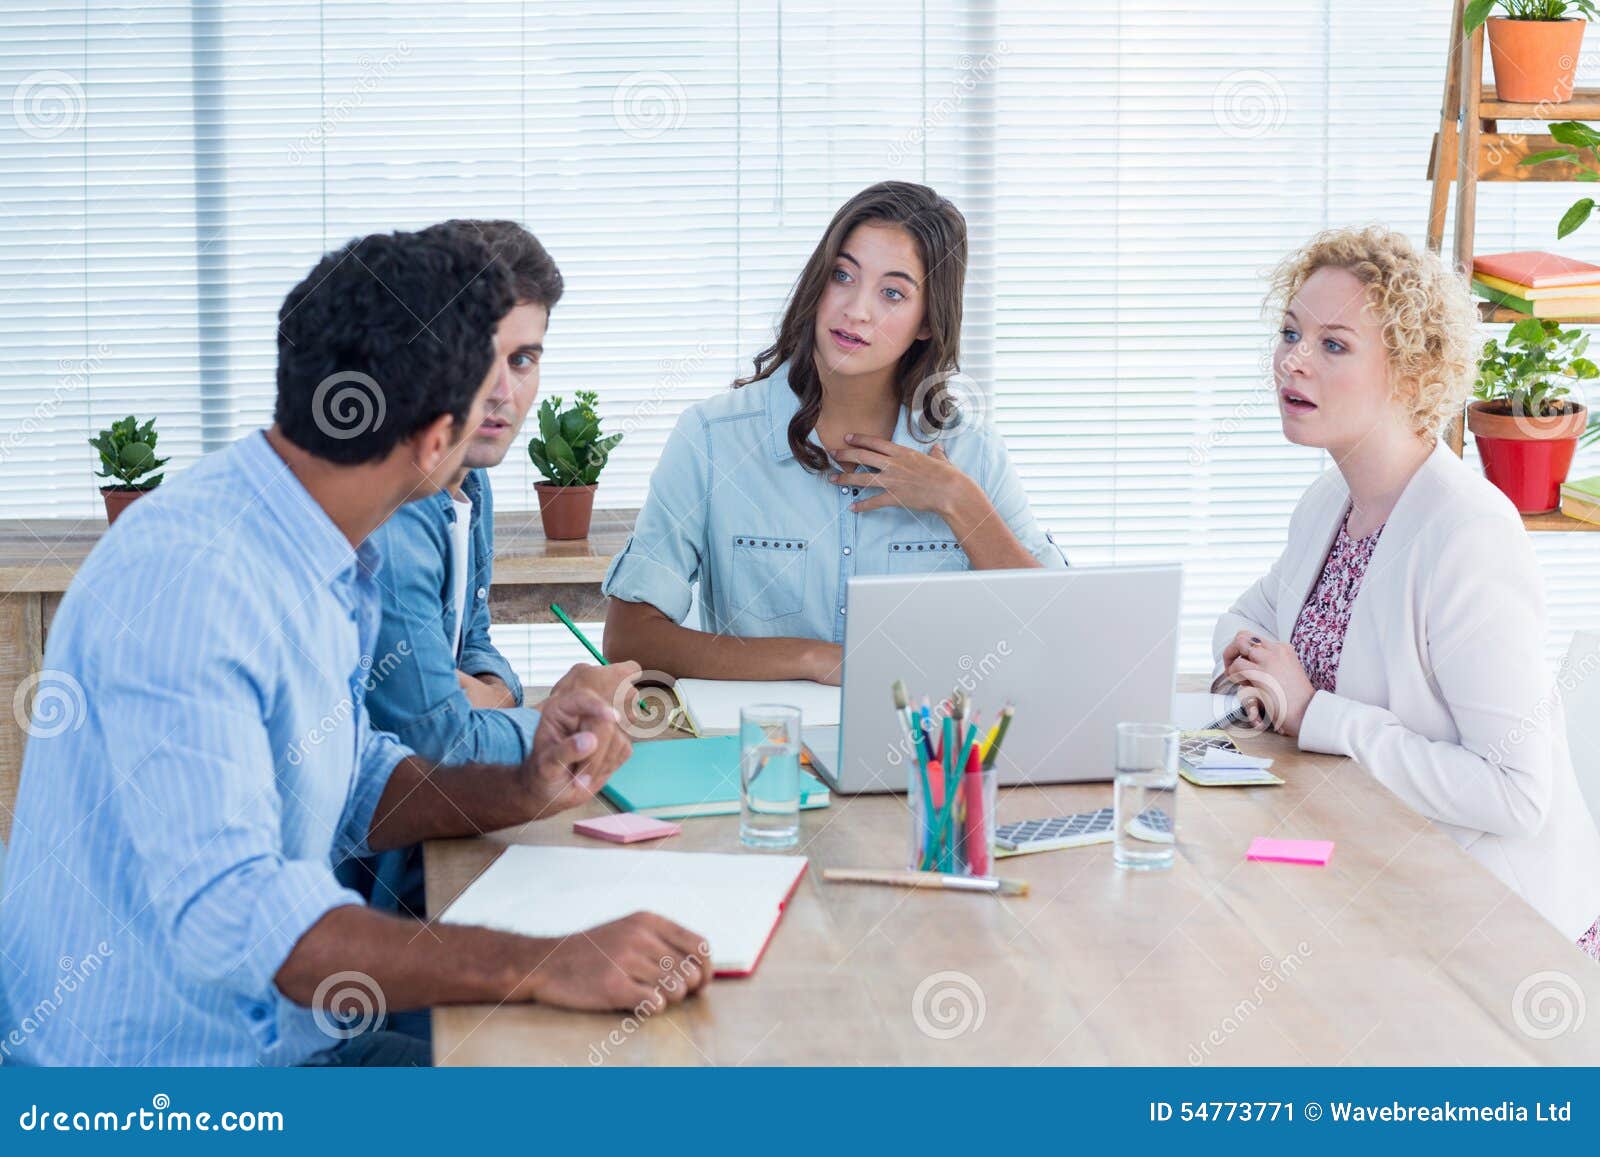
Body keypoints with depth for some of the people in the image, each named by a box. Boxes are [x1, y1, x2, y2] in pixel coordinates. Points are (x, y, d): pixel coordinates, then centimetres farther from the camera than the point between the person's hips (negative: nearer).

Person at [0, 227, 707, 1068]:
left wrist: (522, 791, -1)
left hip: (295, 1045, 9)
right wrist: (539, 966, -35)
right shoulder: (185, 574, -24)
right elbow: (222, 912, -32)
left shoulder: (339, 556, 6)